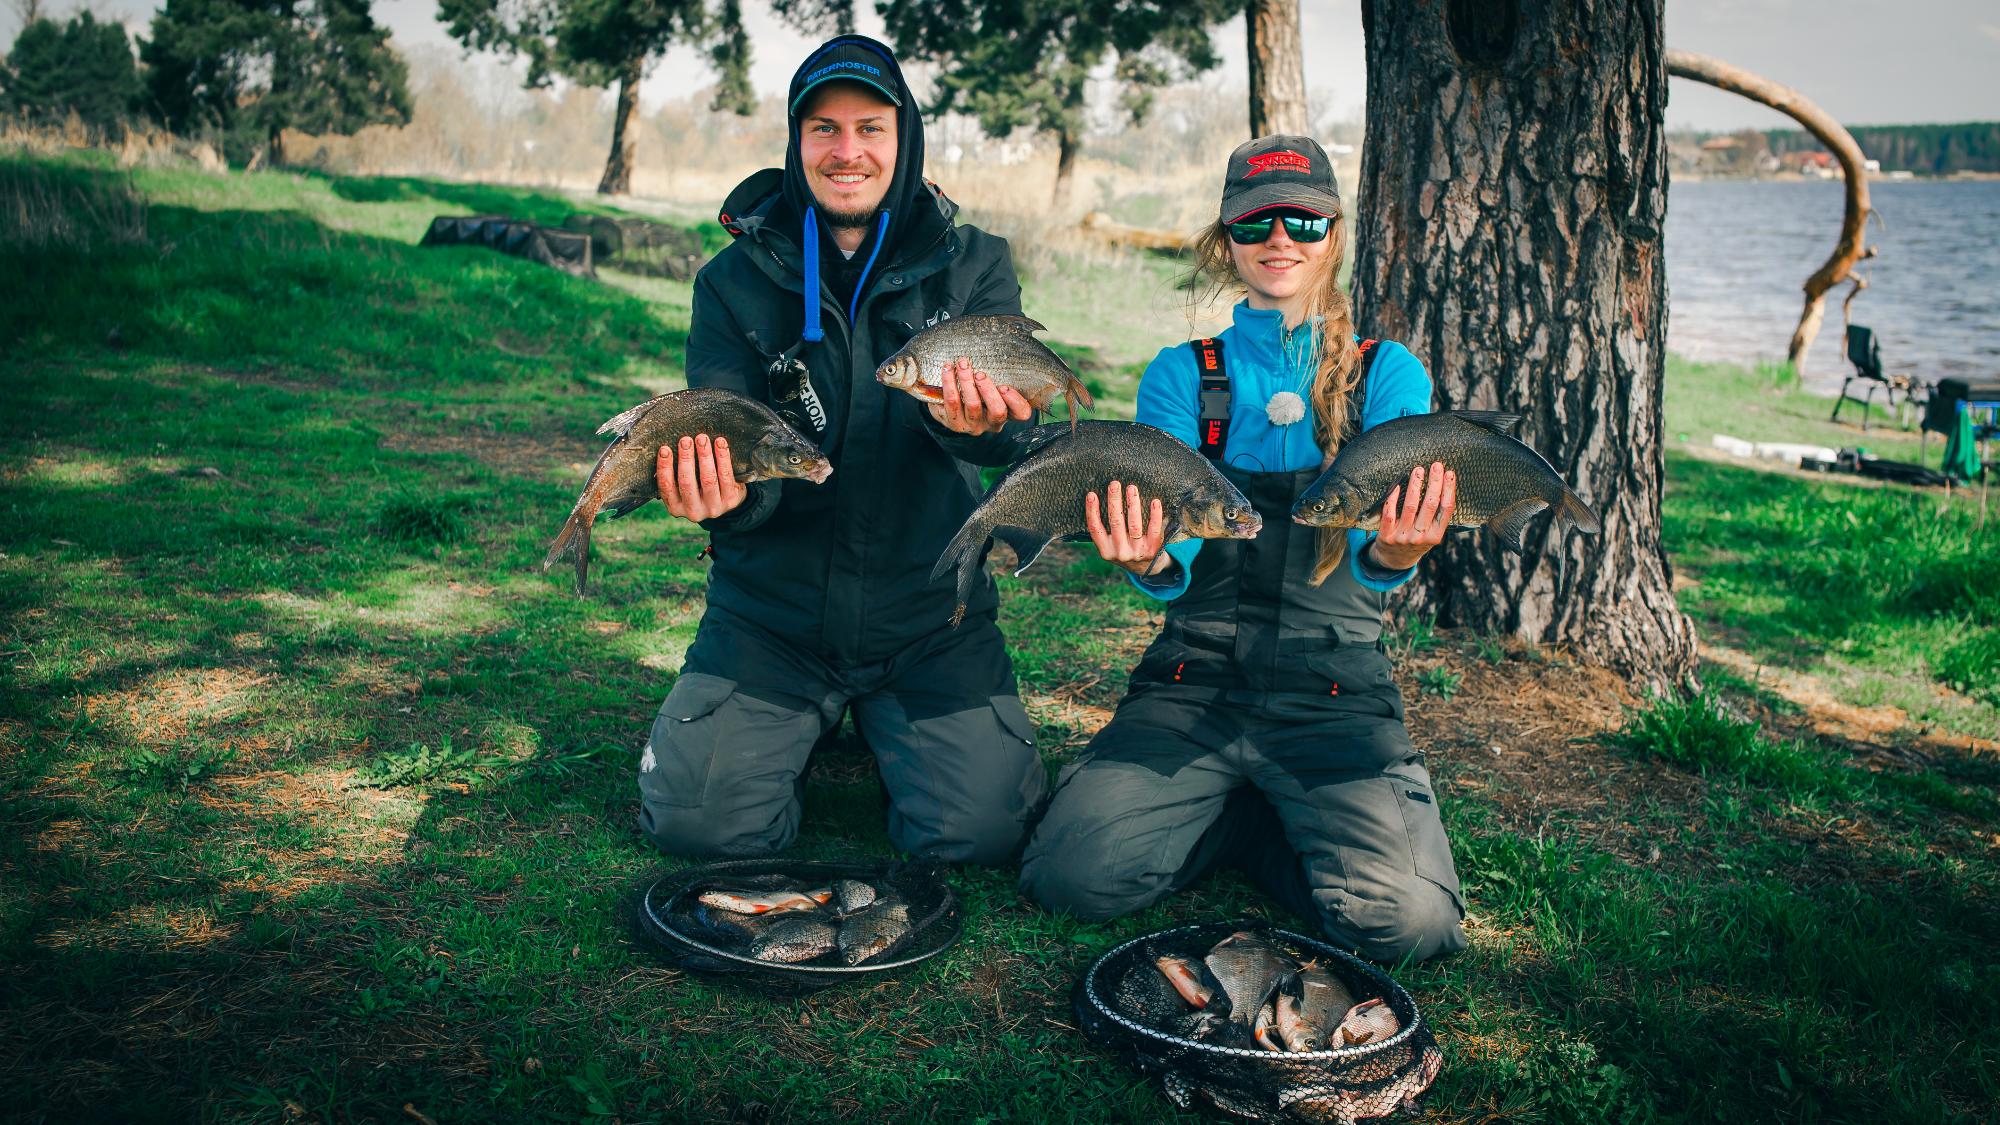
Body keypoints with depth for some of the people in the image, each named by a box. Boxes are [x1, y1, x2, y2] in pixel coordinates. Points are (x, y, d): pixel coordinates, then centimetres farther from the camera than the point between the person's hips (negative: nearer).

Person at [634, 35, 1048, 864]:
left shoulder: (972, 266, -2)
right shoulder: (735, 282, -2)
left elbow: (1012, 425, -16)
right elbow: (725, 444, -9)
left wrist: (971, 420, -42)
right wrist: (724, 496, -35)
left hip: (930, 618, 0)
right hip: (769, 614, 1)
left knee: (978, 831, -14)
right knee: (698, 823, -13)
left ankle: (883, 725, 21)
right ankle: (811, 725, 21)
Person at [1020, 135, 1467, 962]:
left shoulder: (1386, 375, 4)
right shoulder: (1183, 374, 5)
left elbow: (1371, 561, -9)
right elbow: (1174, 564, -7)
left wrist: (1392, 555, -34)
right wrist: (1150, 561, -33)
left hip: (1335, 694, 0)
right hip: (1193, 684, 1)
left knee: (1408, 921, -23)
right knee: (1074, 876, -20)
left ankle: (1276, 830, 10)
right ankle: (1233, 813, 10)